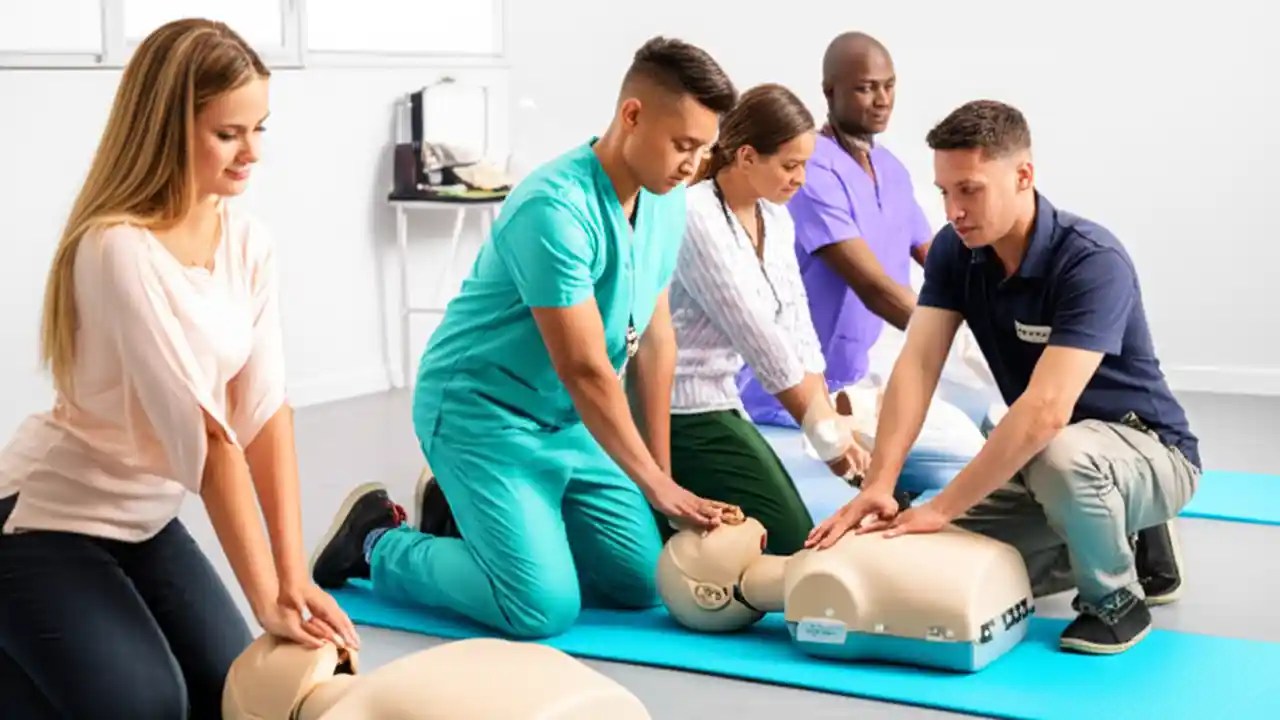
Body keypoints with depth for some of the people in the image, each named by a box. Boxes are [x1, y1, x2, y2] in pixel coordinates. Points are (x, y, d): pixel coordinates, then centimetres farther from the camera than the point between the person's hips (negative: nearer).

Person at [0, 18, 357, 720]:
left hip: (144, 518, 7)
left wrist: (294, 575, -19)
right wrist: (265, 597, -29)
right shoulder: (120, 250, -27)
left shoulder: (247, 241, -5)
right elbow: (205, 435, -29)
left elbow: (265, 409, -10)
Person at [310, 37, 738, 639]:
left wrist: (663, 472, 4)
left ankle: (472, 515, 21)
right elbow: (584, 369, -26)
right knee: (544, 608, -18)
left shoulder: (666, 203, -1)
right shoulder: (555, 208, -27)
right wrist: (656, 487, -19)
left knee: (642, 584, 4)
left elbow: (655, 337, 5)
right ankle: (378, 543, 6)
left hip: (569, 424, 8)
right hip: (479, 412, -8)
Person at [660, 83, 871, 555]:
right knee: (790, 545, -8)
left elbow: (797, 329, 5)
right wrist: (825, 433, -12)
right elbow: (758, 338, -18)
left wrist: (833, 424, -4)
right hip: (677, 412, -9)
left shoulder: (775, 219, 8)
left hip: (719, 403, 9)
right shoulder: (697, 218, -20)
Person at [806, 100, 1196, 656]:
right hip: (1038, 459, 7)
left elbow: (1047, 409, -36)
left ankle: (1116, 598, -8)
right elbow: (917, 365, -16)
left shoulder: (1093, 262, -28)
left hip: (1146, 450, -7)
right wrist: (877, 485, -30)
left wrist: (942, 508, -37)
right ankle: (1126, 545, 12)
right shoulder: (954, 251, -7)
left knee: (1062, 456, -40)